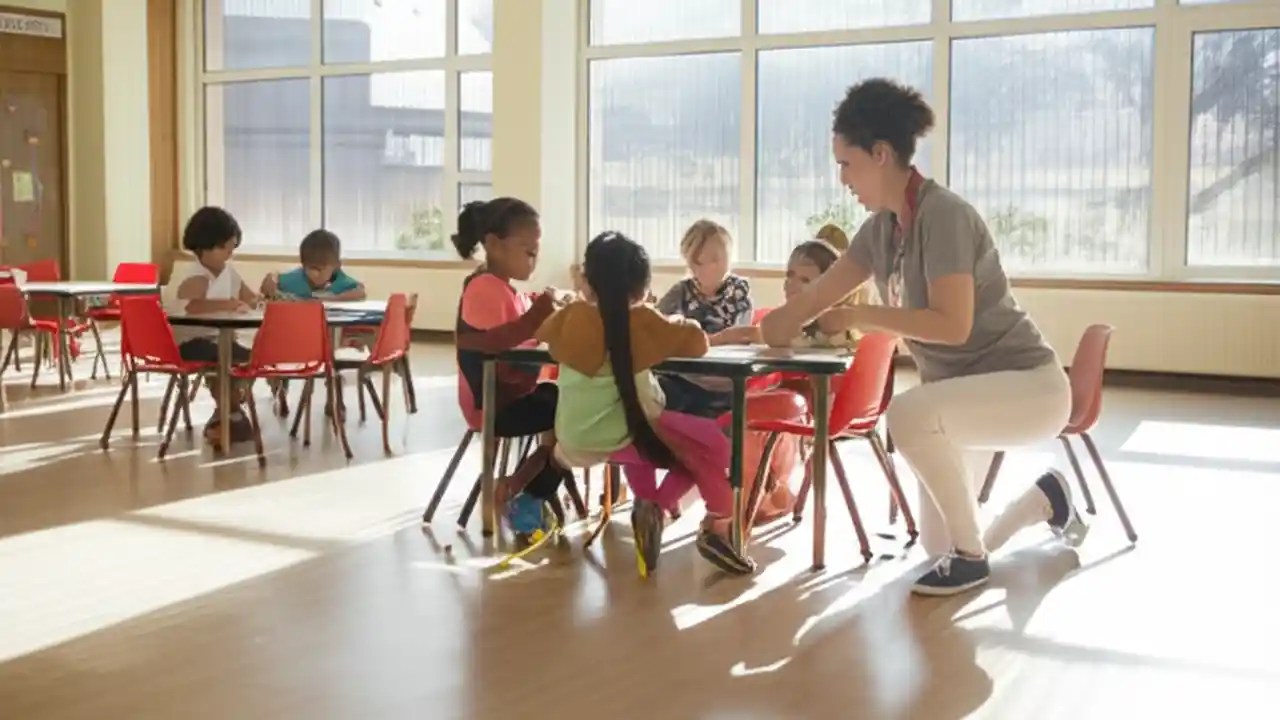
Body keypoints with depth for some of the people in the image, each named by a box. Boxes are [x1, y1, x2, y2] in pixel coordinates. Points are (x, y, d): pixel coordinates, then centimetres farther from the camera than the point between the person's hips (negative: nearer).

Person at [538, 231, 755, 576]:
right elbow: (698, 342, -5)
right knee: (714, 443, 10)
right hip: (624, 436, -5)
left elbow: (541, 331, 23)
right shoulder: (644, 321, -7)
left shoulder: (571, 317, 3)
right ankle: (658, 507, 1)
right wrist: (676, 327, 14)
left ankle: (647, 503, 19)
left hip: (573, 441, 5)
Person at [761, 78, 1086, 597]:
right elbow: (818, 297, 6)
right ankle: (1046, 499, 37)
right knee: (940, 547, 12)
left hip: (1028, 385, -9)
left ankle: (970, 554, -15)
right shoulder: (882, 227, 1)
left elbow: (953, 325, -31)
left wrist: (858, 317, -23)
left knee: (909, 414, -37)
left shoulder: (942, 214, -24)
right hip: (963, 391, 9)